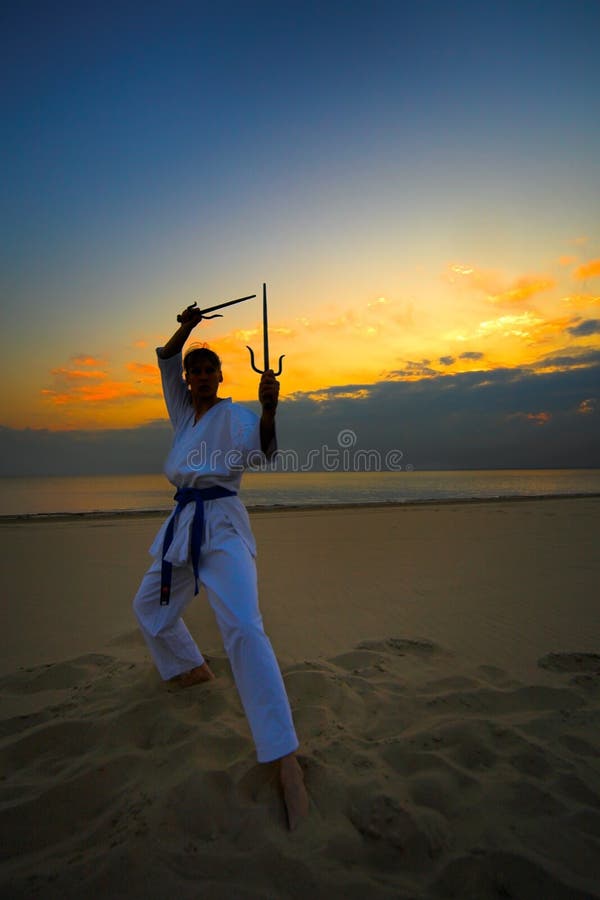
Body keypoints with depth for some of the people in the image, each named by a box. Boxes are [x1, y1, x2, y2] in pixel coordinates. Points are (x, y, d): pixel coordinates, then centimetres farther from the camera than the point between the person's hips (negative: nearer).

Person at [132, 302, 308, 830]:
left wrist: (268, 409, -41)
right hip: (183, 523, 8)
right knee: (151, 607, 25)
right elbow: (166, 362, 11)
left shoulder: (233, 413, -4)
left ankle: (286, 761, -23)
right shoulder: (184, 410, 15)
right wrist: (185, 328, -5)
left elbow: (263, 448, -23)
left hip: (222, 524, -8)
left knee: (242, 628, -24)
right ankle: (194, 670, 49)